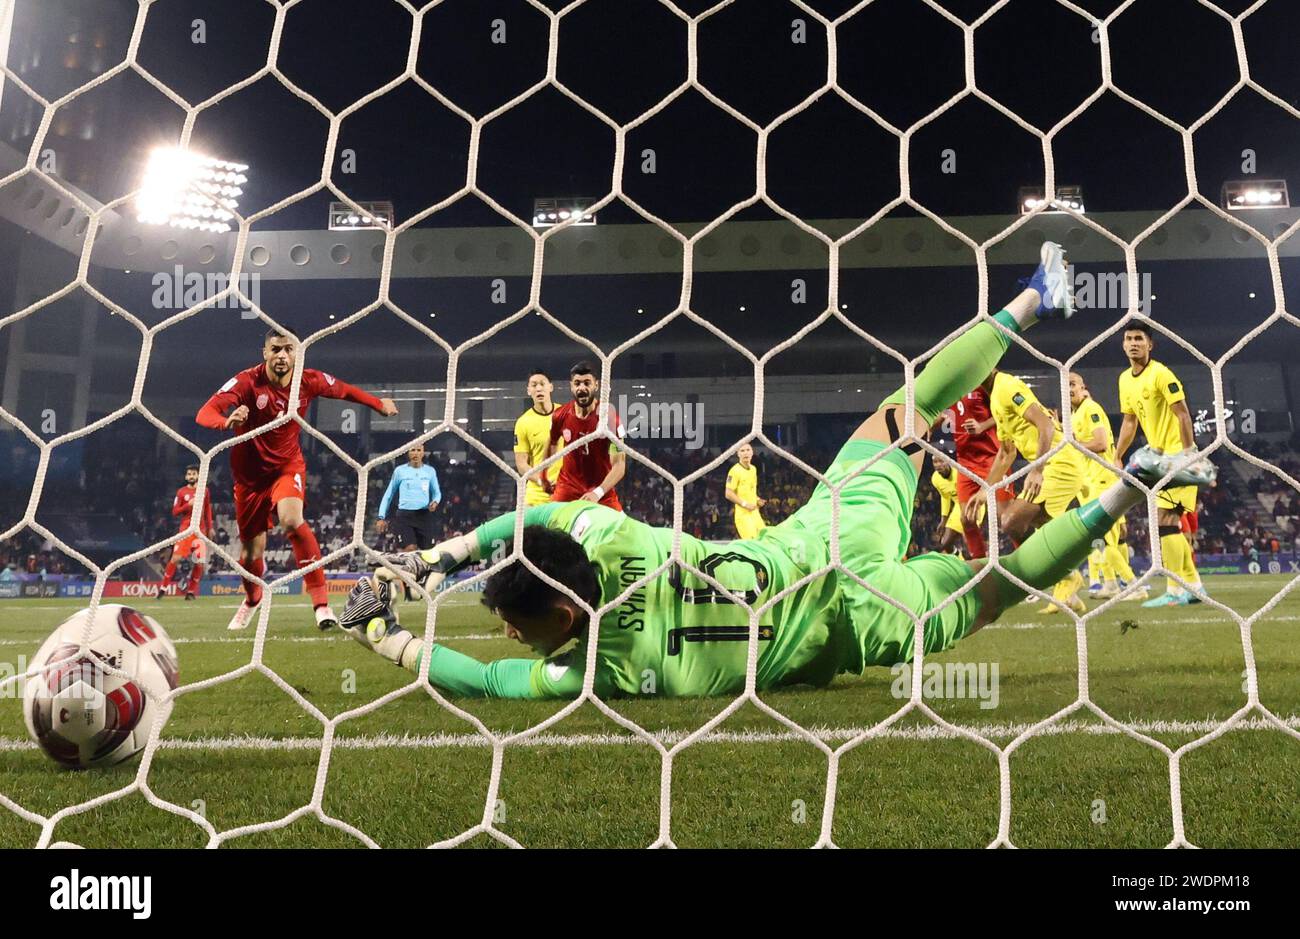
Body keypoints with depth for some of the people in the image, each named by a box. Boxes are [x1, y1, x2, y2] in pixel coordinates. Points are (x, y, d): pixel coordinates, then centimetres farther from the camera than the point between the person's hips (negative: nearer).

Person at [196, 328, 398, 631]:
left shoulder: (310, 381, -13)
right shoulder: (247, 382, -22)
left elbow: (343, 390, 9)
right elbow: (204, 414, -33)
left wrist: (378, 403, 20)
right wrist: (228, 421, -55)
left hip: (287, 464, 0)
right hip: (250, 472, 0)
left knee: (292, 521, -31)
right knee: (251, 552, 9)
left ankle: (321, 602, -24)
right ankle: (251, 600, 45)